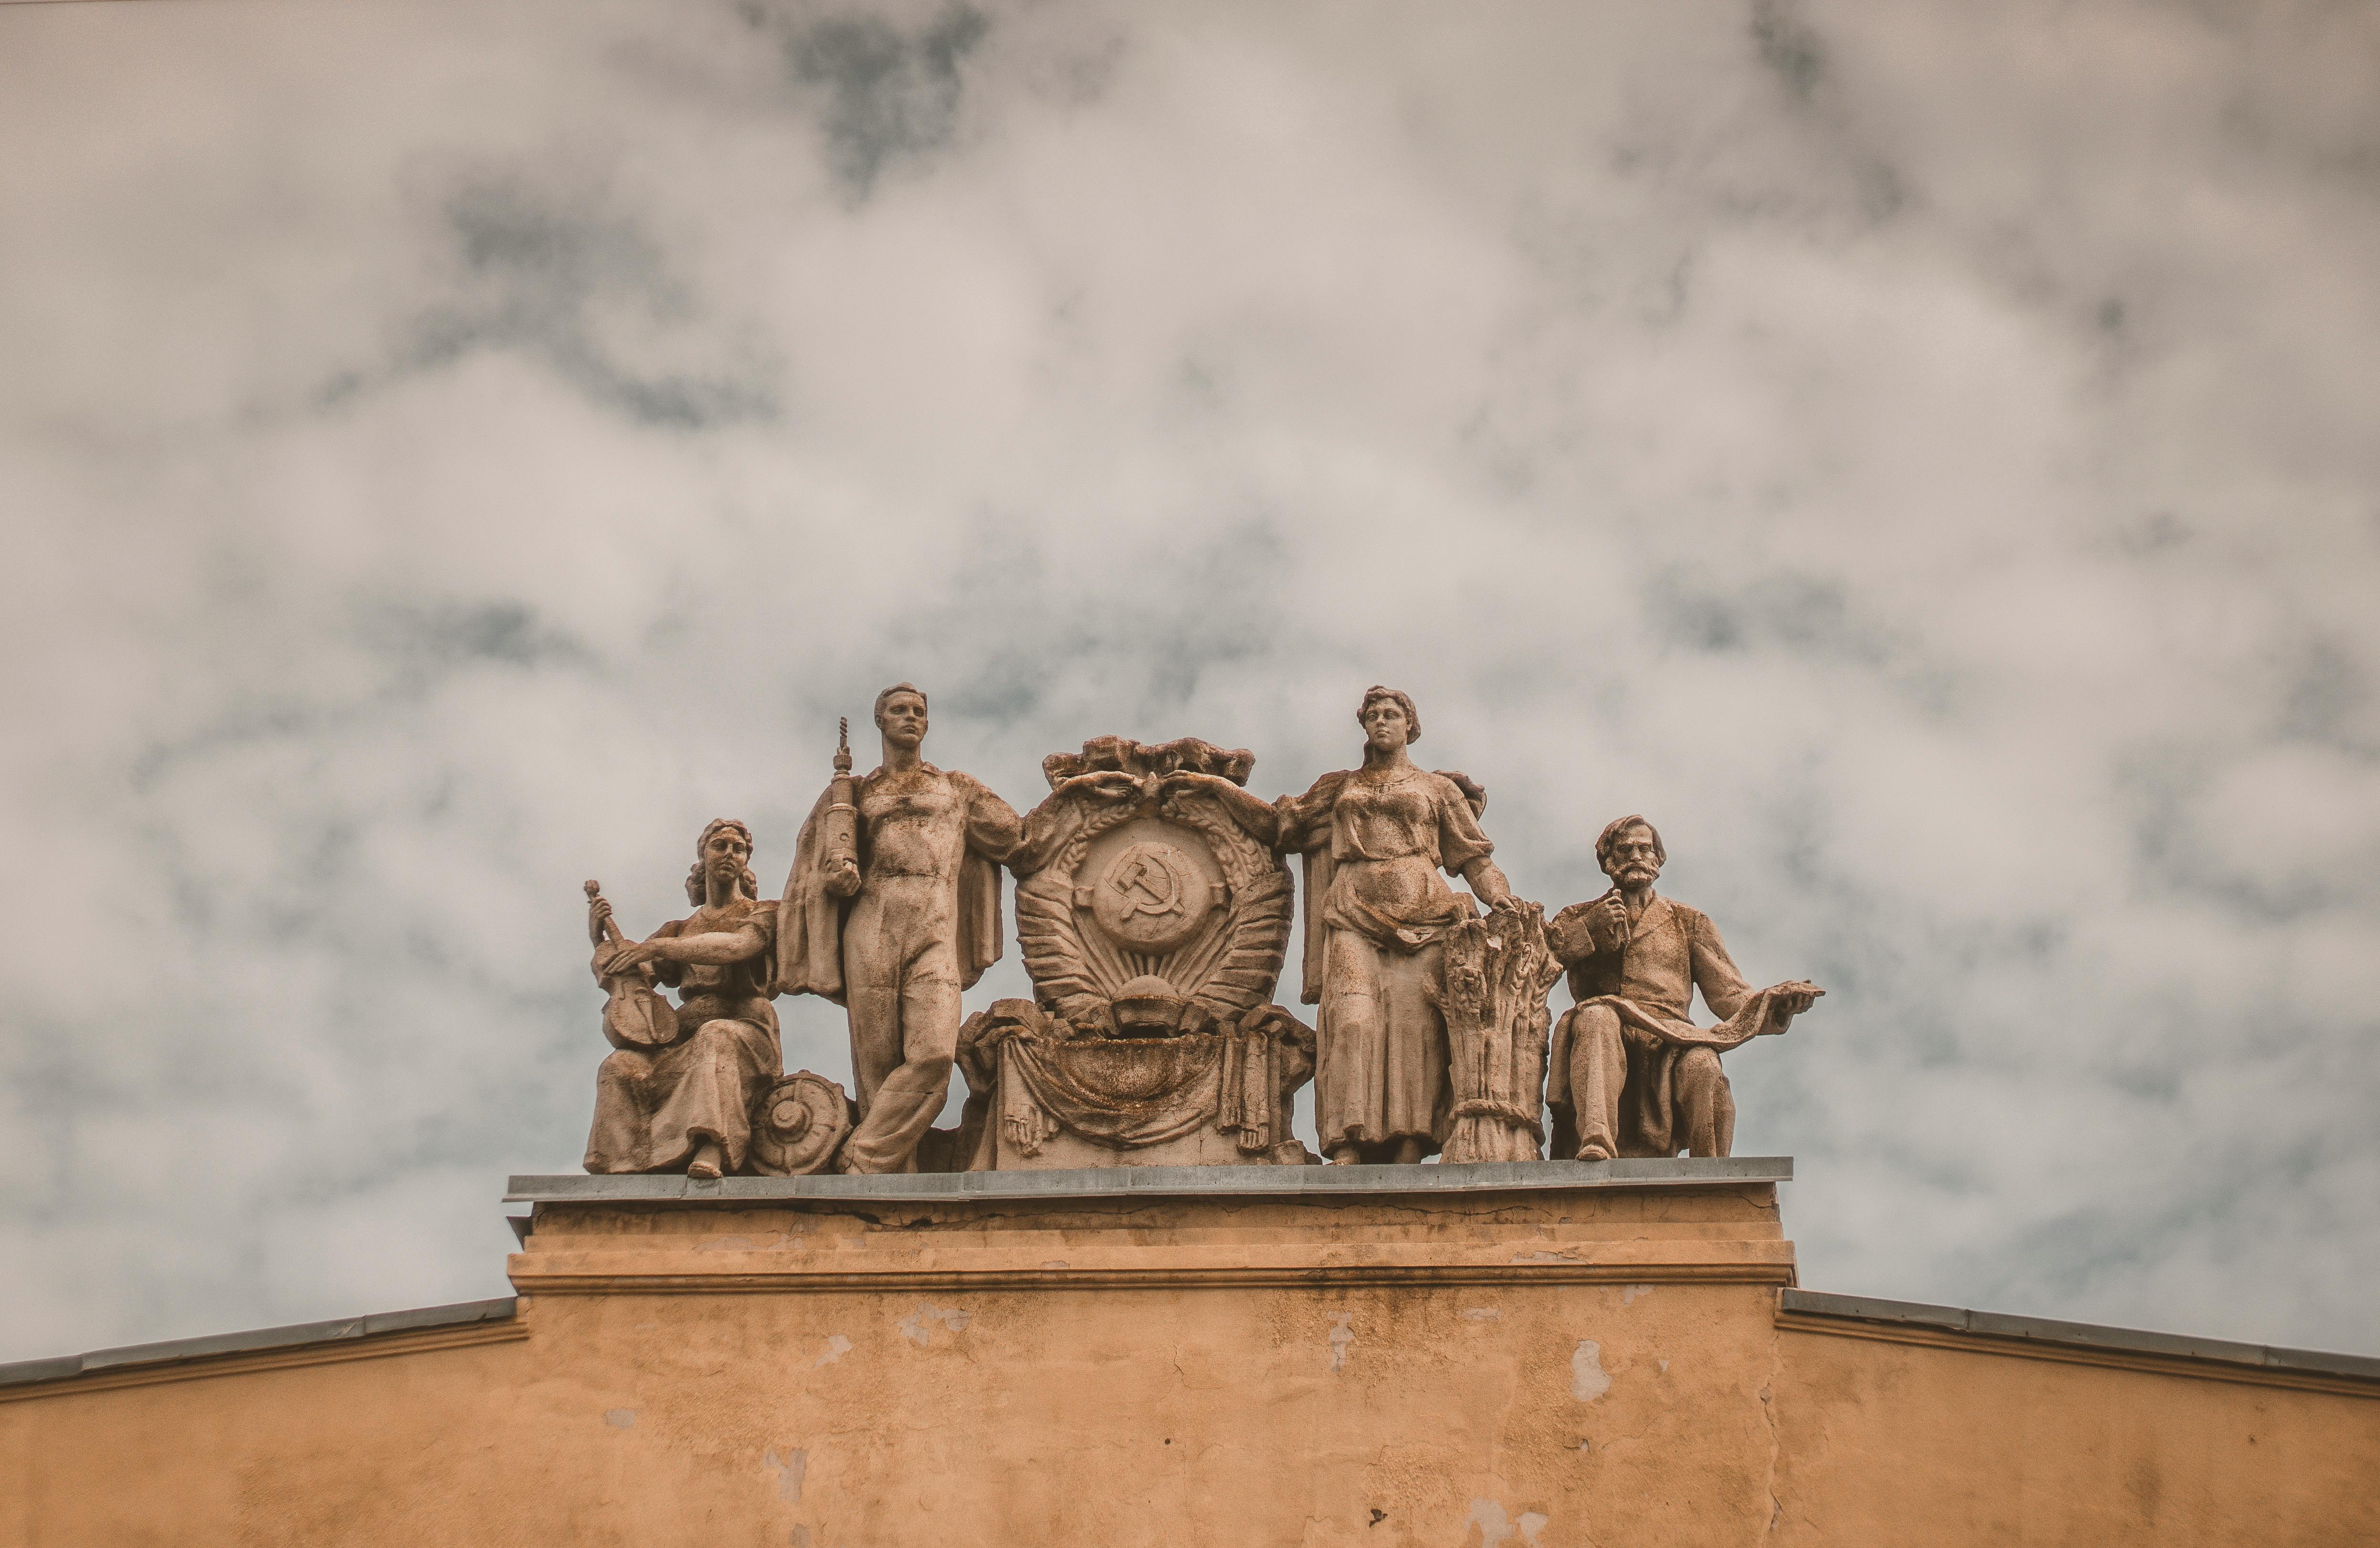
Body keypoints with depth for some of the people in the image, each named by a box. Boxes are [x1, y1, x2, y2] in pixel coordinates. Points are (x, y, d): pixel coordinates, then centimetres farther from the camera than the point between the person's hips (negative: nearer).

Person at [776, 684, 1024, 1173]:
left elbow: (1018, 835, 23)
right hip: (871, 930, 1)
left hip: (934, 935, 0)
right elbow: (824, 874, 16)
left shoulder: (957, 788, 25)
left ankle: (861, 1167, -19)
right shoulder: (854, 794, 23)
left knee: (934, 1053, -22)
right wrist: (838, 876, -3)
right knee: (878, 1066, -9)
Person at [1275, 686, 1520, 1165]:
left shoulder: (1437, 789, 22)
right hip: (1354, 916, 1)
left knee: (1414, 1019, -16)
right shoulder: (1339, 789, 28)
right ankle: (1347, 1148, -28)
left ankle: (1410, 1150, -22)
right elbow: (1287, 823, 39)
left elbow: (1472, 855, 14)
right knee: (1352, 1020, -19)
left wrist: (1497, 894, -2)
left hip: (1421, 915, -1)